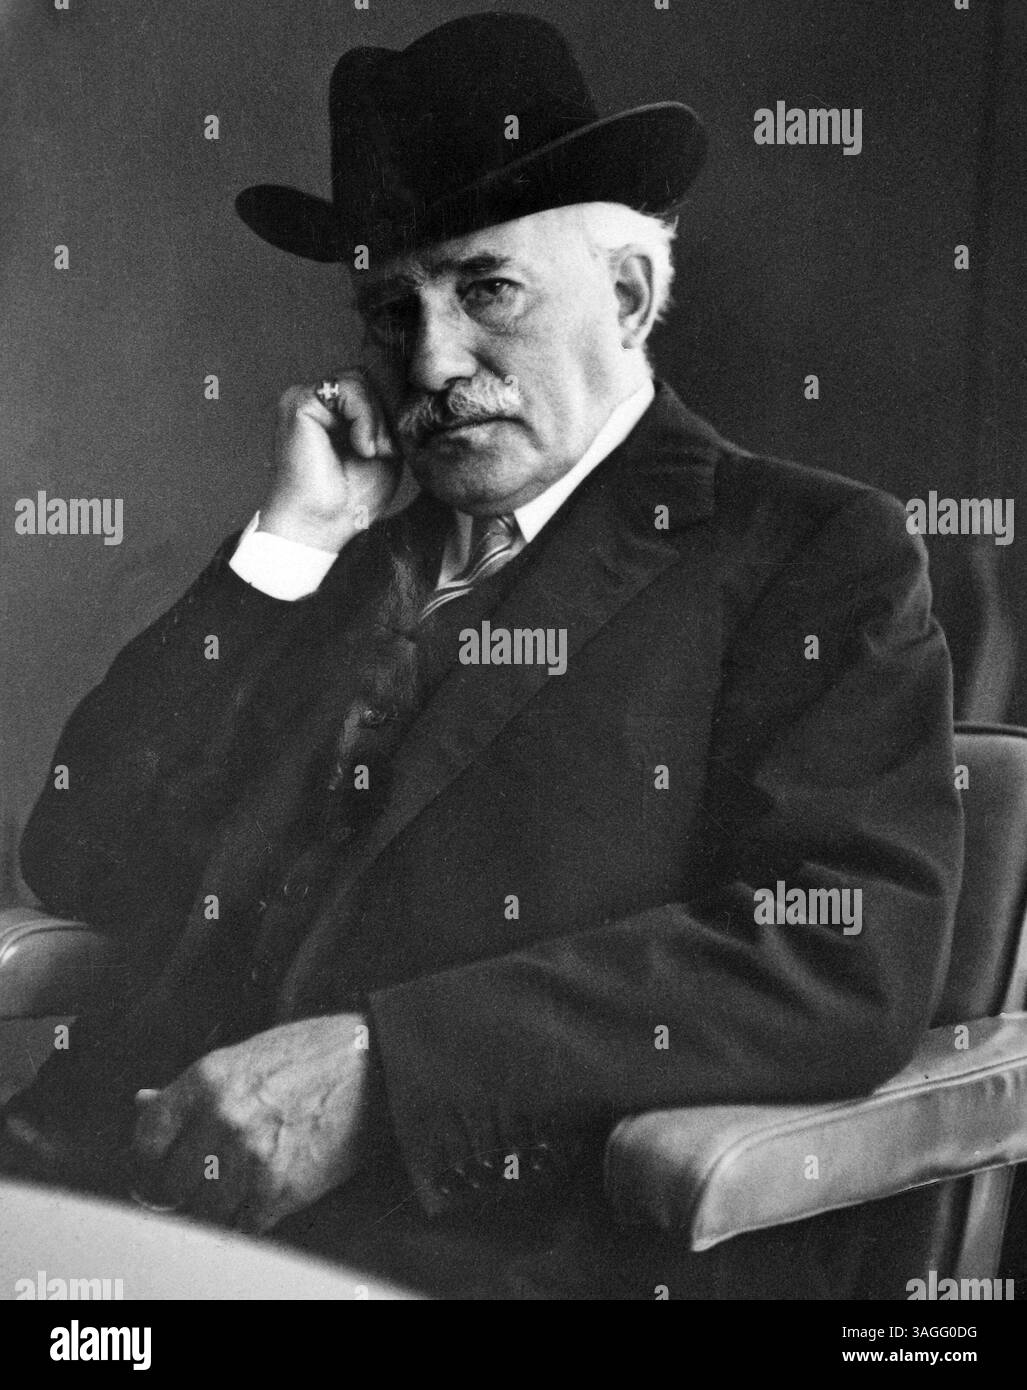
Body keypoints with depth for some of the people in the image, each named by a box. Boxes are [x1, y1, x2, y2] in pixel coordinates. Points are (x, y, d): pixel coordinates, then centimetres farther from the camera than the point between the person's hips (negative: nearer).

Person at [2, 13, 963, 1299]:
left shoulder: (814, 558, 1)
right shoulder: (331, 550, 15)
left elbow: (848, 962, -13)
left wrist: (380, 1064, -19)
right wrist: (288, 544, 1)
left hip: (514, 1238, -4)